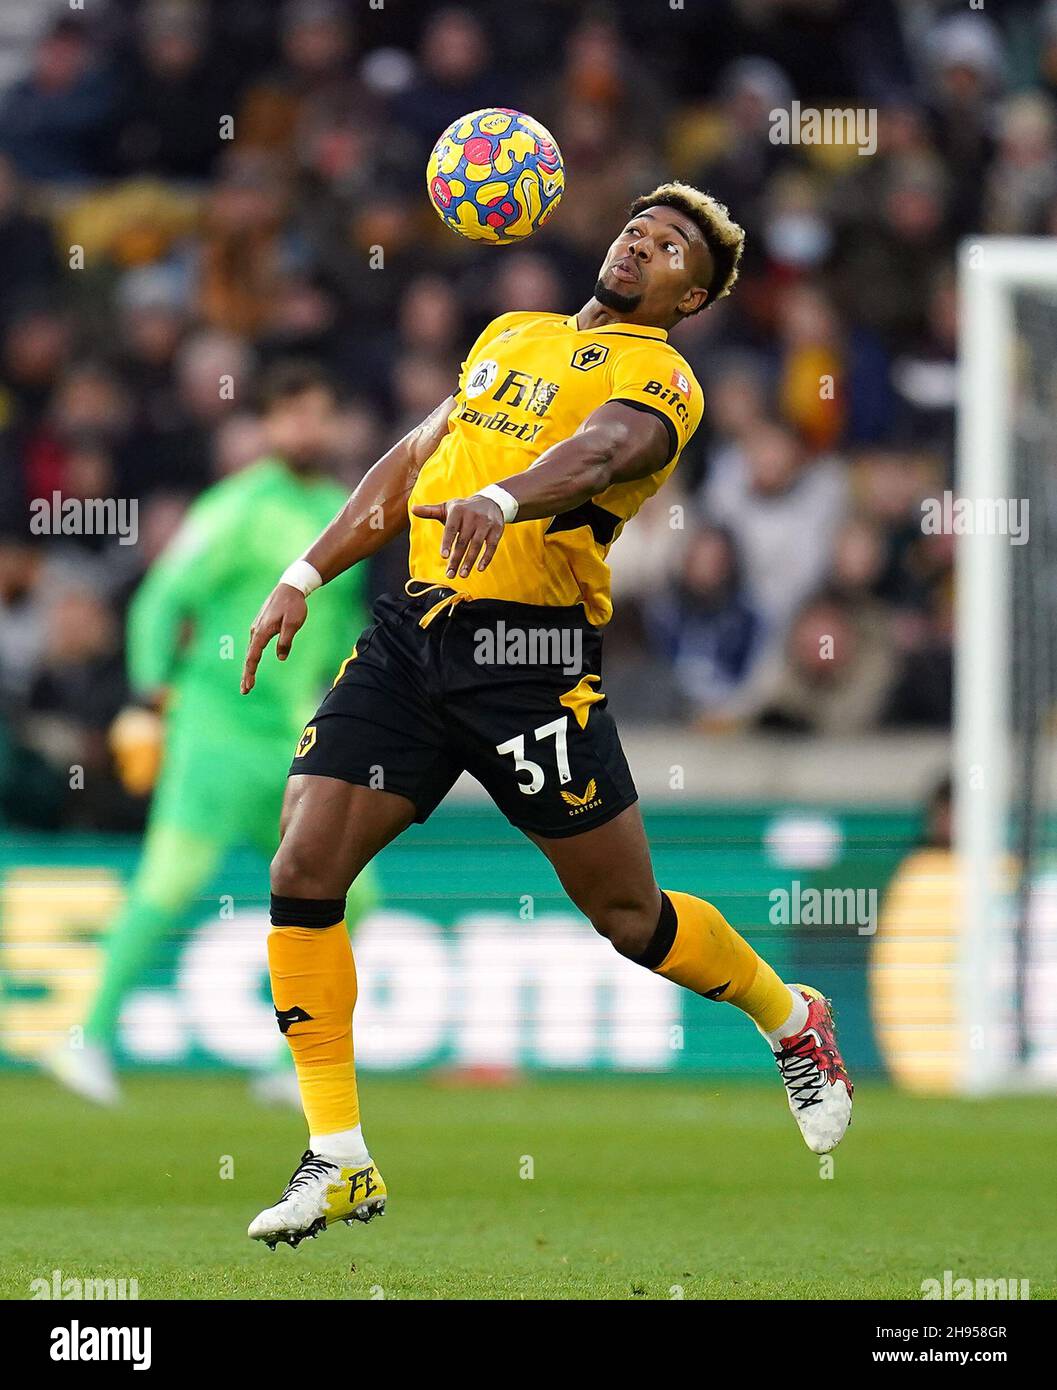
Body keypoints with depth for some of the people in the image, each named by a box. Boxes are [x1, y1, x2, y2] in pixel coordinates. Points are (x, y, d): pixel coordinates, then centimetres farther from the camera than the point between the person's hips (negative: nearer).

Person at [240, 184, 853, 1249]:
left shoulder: (658, 376, -2)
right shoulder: (510, 335, 21)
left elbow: (603, 449, -24)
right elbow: (413, 461, 28)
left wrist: (504, 495, -45)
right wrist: (307, 574, 20)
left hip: (529, 651, -6)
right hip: (410, 630, 6)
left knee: (628, 915, 2)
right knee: (302, 874, -8)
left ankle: (791, 1023, 33)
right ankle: (339, 1164, 0)